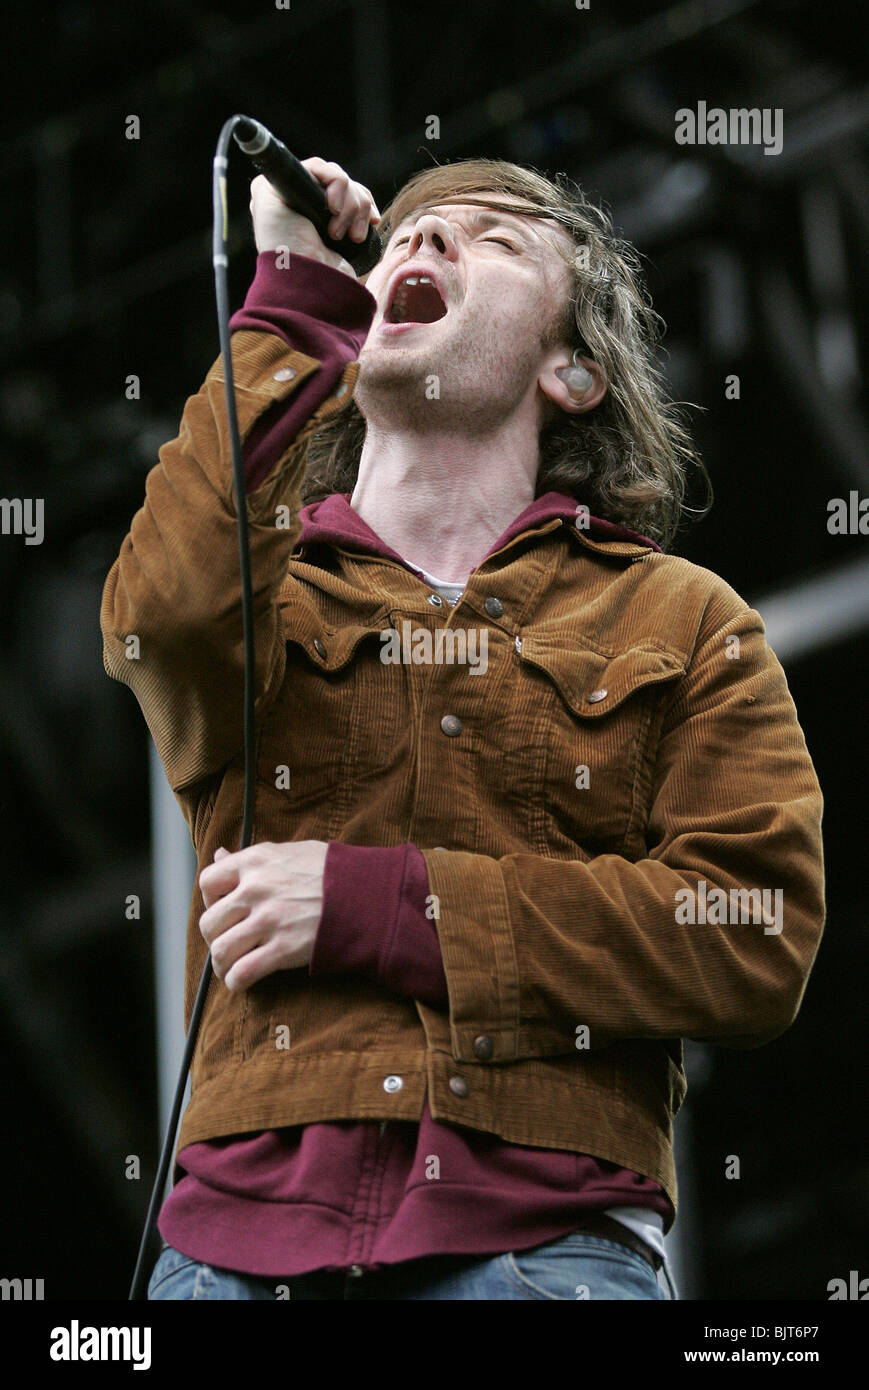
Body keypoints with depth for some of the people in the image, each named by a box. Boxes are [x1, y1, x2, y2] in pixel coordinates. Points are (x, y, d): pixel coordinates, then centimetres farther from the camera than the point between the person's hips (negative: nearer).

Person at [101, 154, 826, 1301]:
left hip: (543, 1236, -1)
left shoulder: (684, 622, 15)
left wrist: (372, 907, -5)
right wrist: (296, 301, 1)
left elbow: (758, 944, 1)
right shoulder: (259, 583, 18)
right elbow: (166, 619, -8)